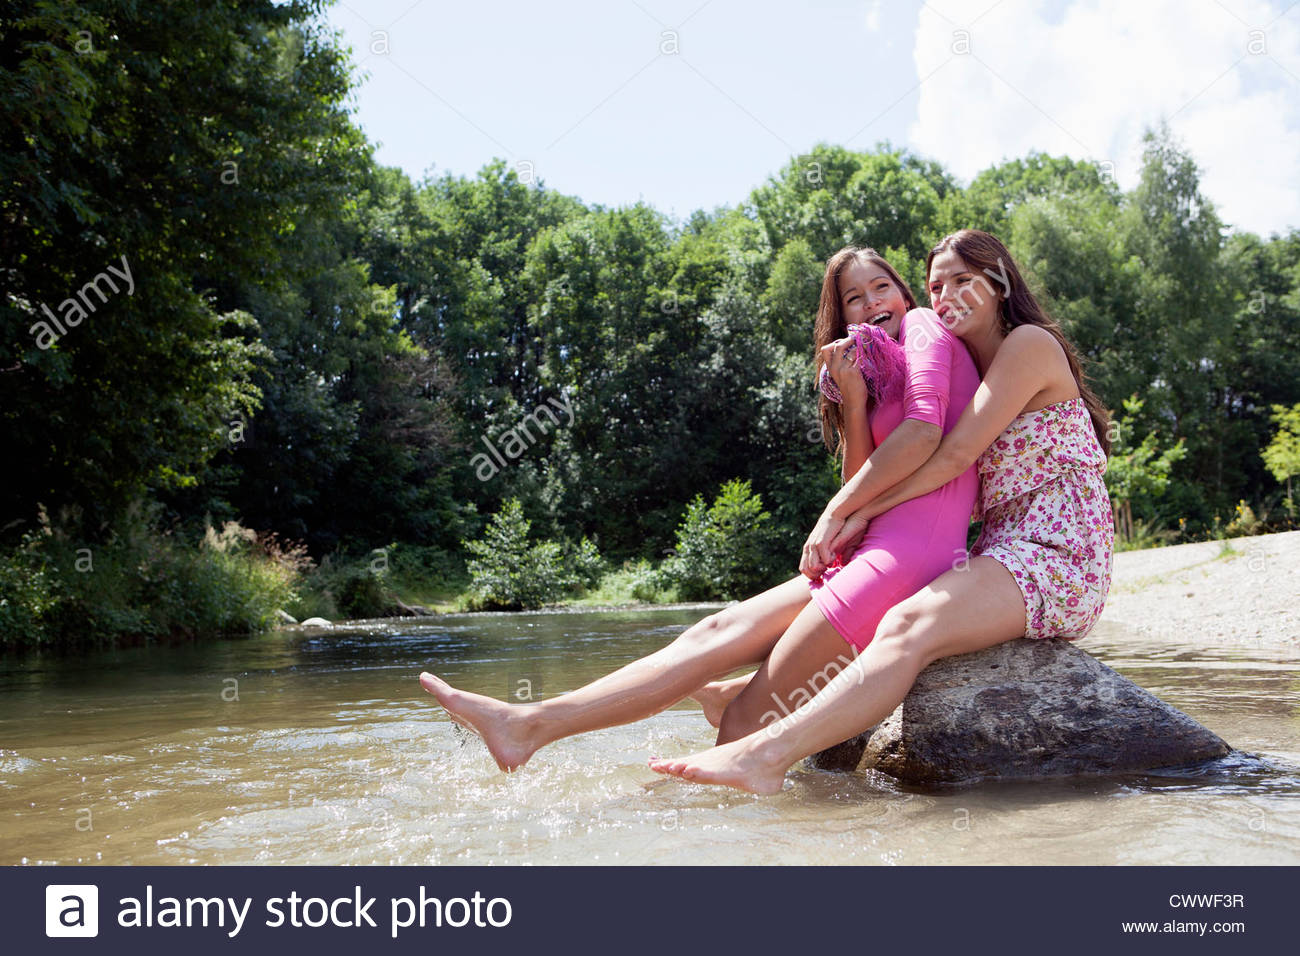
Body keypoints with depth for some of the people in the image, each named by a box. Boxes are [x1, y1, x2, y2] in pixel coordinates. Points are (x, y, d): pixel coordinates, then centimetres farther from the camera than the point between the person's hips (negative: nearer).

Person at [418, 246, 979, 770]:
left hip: (907, 551, -8)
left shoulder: (923, 326, 5)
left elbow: (925, 428, -14)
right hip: (874, 552, 8)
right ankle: (532, 724, -6)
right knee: (716, 635, -3)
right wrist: (854, 403, 1)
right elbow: (860, 485, 16)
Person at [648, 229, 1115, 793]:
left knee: (909, 627, -32)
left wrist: (858, 511, -12)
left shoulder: (1030, 343, -3)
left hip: (1058, 554, -10)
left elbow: (955, 455, -14)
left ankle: (765, 754, -46)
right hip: (1007, 551, 10)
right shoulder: (971, 370, 24)